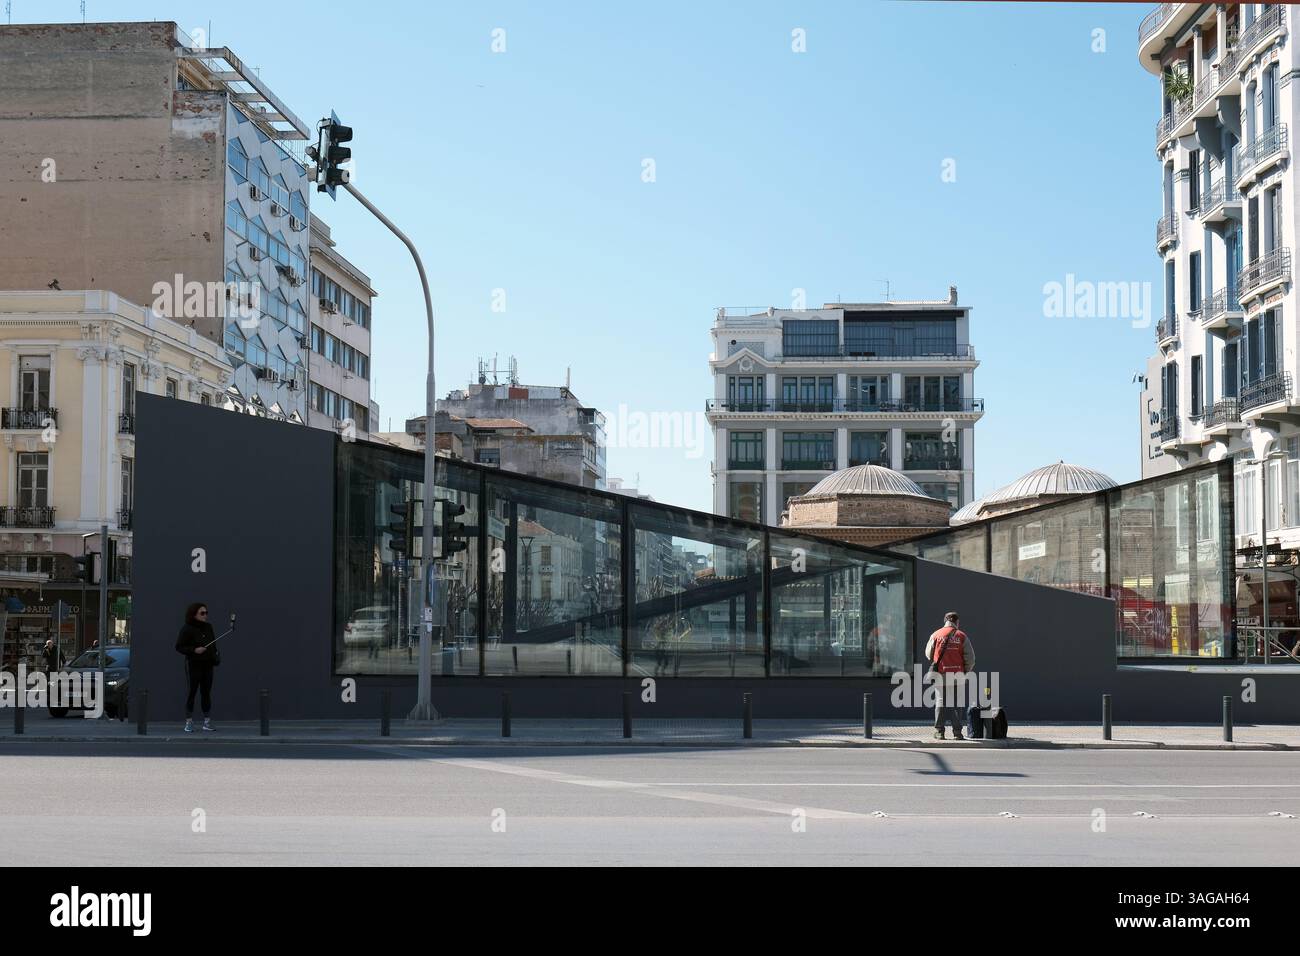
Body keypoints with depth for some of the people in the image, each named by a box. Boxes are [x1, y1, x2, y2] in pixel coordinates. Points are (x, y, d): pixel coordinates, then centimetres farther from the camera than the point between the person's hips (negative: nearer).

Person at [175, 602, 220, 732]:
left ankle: (207, 722, 10)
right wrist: (194, 650, -20)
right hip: (193, 664, -5)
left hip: (207, 664, 5)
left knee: (206, 692, 5)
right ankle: (189, 723, 0)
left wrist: (216, 655, 5)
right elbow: (179, 647, -9)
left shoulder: (208, 627, 9)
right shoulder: (187, 629, -8)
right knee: (192, 692, -5)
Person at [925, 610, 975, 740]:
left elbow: (929, 655, 10)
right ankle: (957, 732, 3)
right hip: (957, 674, 0)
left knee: (940, 702, 8)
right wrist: (966, 671, 13)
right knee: (956, 703, 7)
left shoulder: (936, 635, 2)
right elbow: (970, 657, -3)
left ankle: (939, 731, 6)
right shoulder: (961, 636, 0)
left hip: (940, 674, 0)